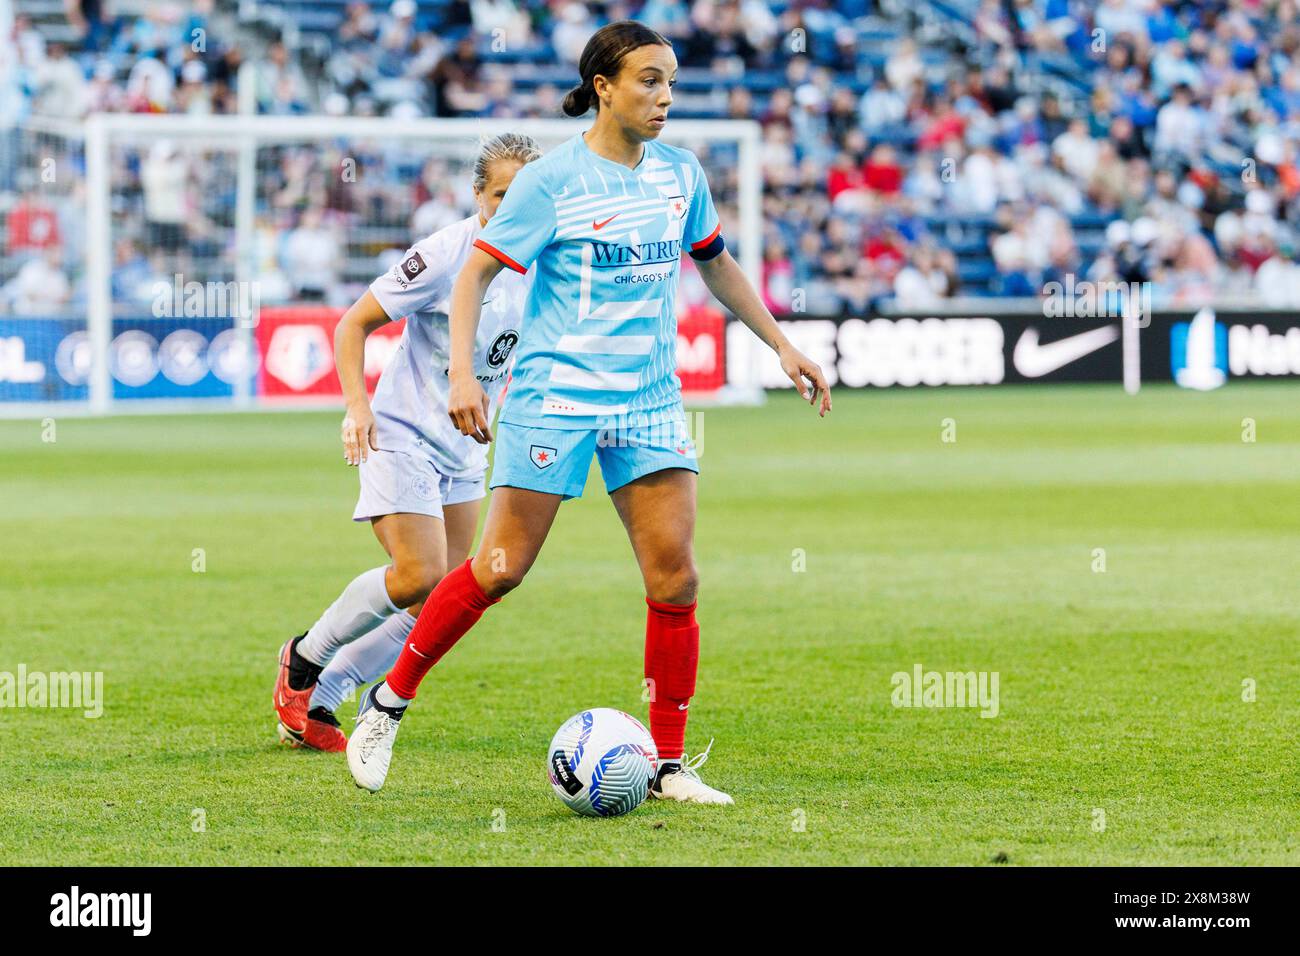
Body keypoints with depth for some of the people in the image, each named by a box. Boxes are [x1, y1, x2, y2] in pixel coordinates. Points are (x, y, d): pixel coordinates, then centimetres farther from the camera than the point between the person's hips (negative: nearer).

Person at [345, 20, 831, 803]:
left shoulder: (680, 174, 7)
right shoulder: (554, 179, -9)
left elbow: (716, 264, 23)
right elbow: (476, 270, -7)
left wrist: (781, 344, 21)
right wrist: (462, 374, -19)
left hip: (650, 400, 5)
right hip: (556, 394, -5)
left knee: (676, 577, -5)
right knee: (502, 568, -6)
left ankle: (670, 765, 3)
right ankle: (389, 702, 12)